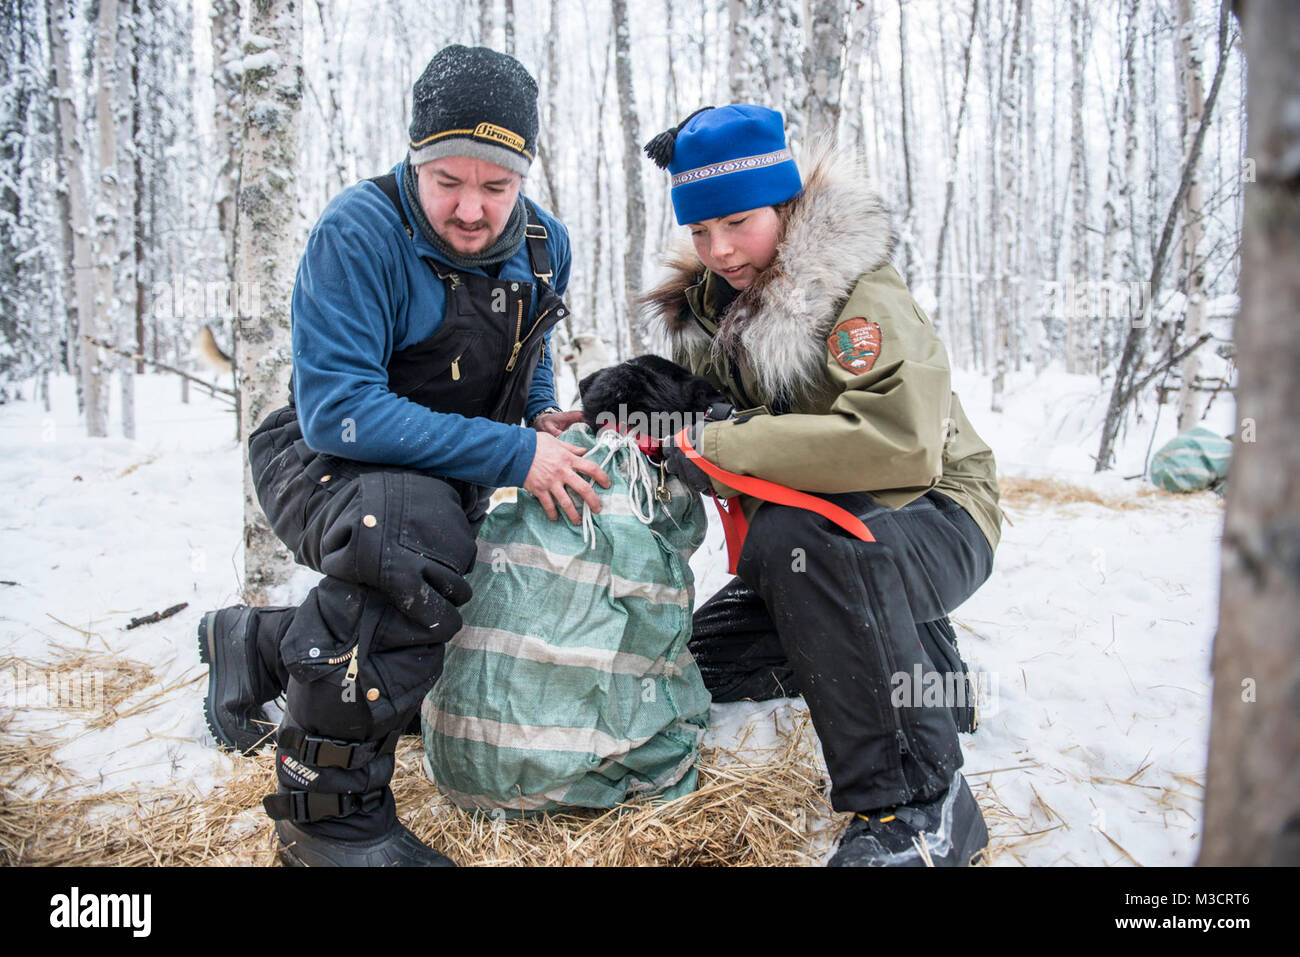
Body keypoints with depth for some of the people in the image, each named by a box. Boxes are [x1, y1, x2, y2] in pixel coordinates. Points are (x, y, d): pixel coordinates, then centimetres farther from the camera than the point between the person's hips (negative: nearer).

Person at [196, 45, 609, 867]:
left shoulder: (546, 245, -5)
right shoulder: (360, 233, -25)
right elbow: (336, 409, -32)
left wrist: (543, 416, -10)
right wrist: (512, 454, -35)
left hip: (447, 479, 7)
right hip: (326, 460, -7)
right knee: (416, 526, -42)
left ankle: (262, 646, 31)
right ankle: (327, 804, -24)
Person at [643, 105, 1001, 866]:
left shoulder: (862, 296, -21)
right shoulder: (714, 304, 3)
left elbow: (902, 443, -37)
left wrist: (722, 448, -32)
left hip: (932, 523, -8)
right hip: (815, 540, 8)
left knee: (797, 535, -39)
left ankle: (921, 807, -27)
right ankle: (910, 663, 16)